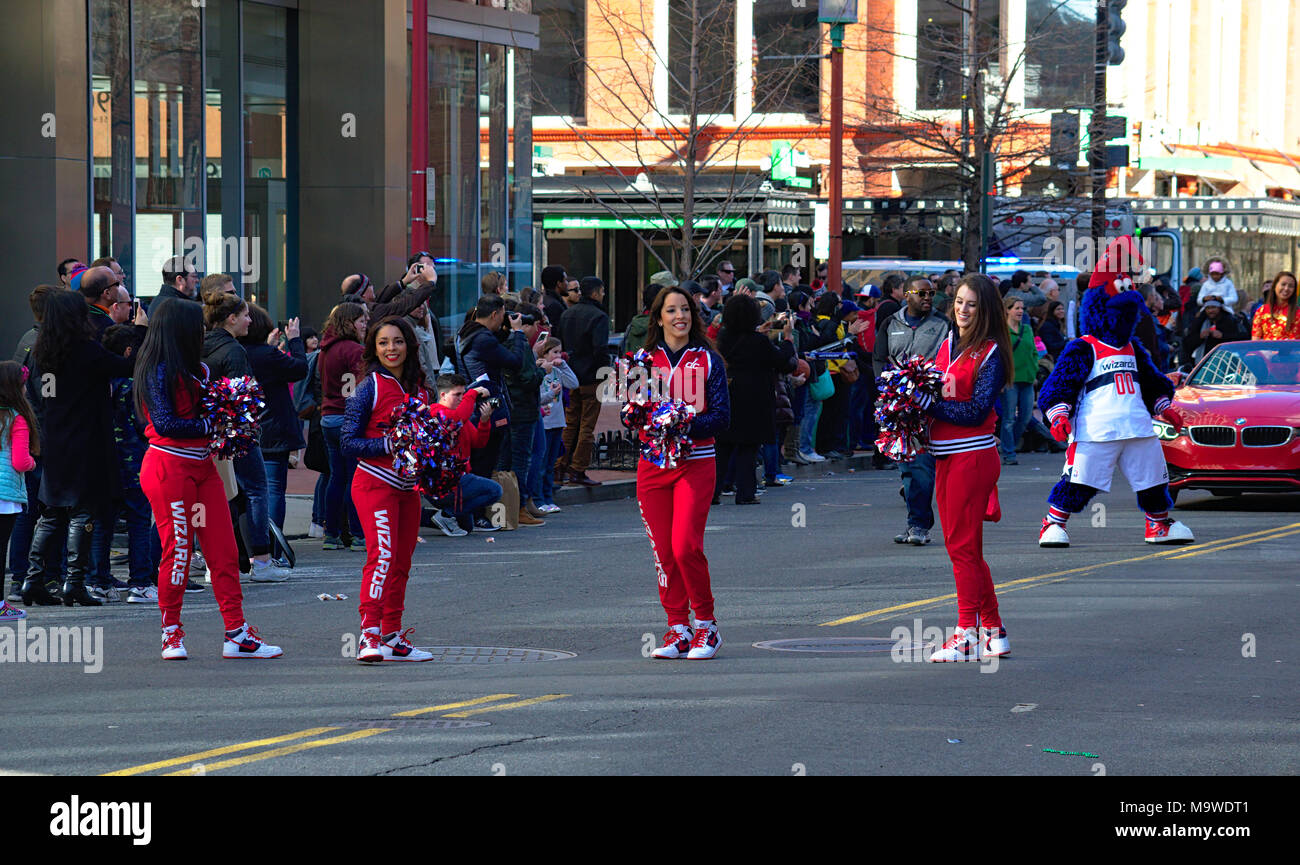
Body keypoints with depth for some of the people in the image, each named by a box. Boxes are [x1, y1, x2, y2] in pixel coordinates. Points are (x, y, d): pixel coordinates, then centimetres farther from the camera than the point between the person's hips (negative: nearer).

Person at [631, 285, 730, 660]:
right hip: (653, 462, 3)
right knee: (663, 551, 1)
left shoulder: (708, 361, 3)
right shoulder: (645, 360, 9)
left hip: (695, 463, -3)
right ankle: (678, 630, 10)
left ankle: (706, 625, 1)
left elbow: (721, 417, -1)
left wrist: (686, 426, -18)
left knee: (686, 547, -14)